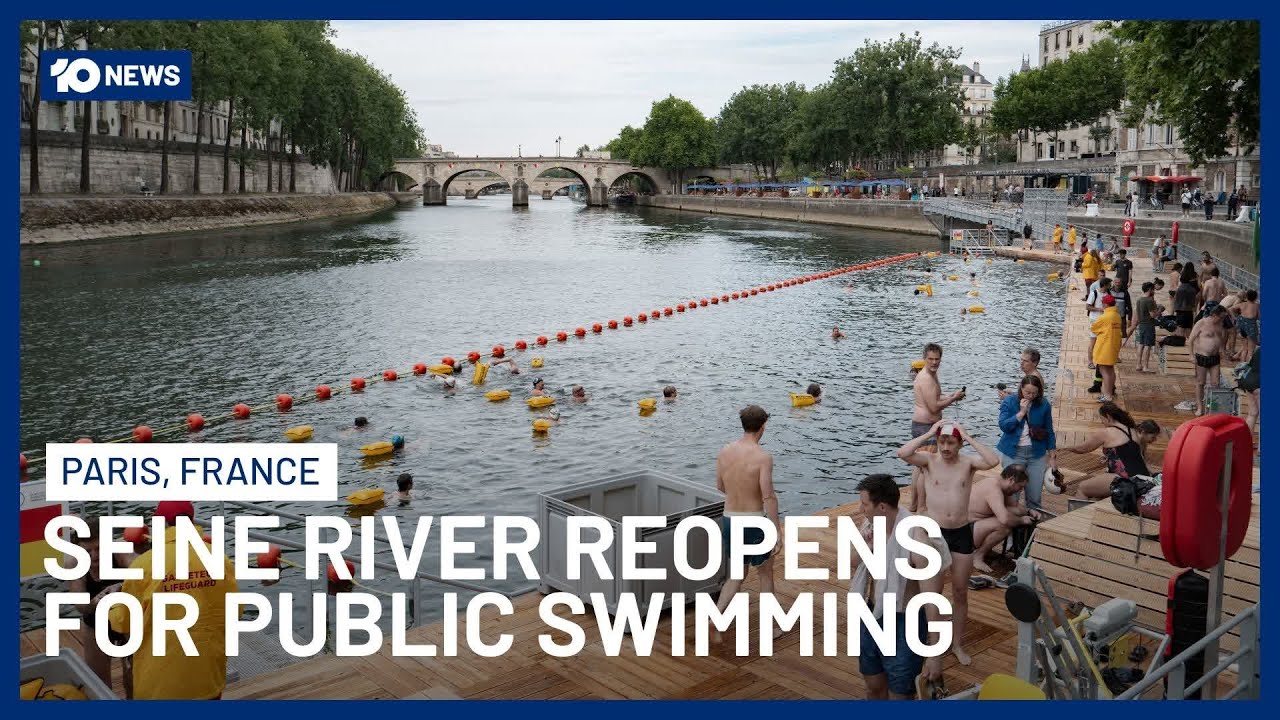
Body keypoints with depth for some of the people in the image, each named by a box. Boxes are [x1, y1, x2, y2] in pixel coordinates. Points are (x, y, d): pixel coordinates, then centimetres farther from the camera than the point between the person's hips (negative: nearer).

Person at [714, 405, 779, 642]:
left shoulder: (725, 452, 0)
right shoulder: (763, 457, -17)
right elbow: (768, 497, -19)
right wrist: (777, 530, -12)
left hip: (729, 520, 5)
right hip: (754, 522, -5)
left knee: (737, 576, 19)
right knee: (766, 572, 18)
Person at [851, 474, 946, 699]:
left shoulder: (916, 541, -28)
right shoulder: (871, 524, -7)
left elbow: (932, 600, -25)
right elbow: (855, 564, 10)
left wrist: (935, 654, -24)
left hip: (904, 622, -6)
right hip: (873, 615, 6)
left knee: (899, 694, 6)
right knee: (874, 688, 22)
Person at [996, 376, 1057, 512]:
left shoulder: (1044, 405, 2)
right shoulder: (1009, 402, -2)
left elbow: (1049, 432, 9)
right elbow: (1003, 426, -13)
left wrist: (1053, 457, 9)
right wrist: (1022, 412, -18)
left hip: (1037, 454, 2)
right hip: (1013, 453, -1)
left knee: (1035, 497, 2)